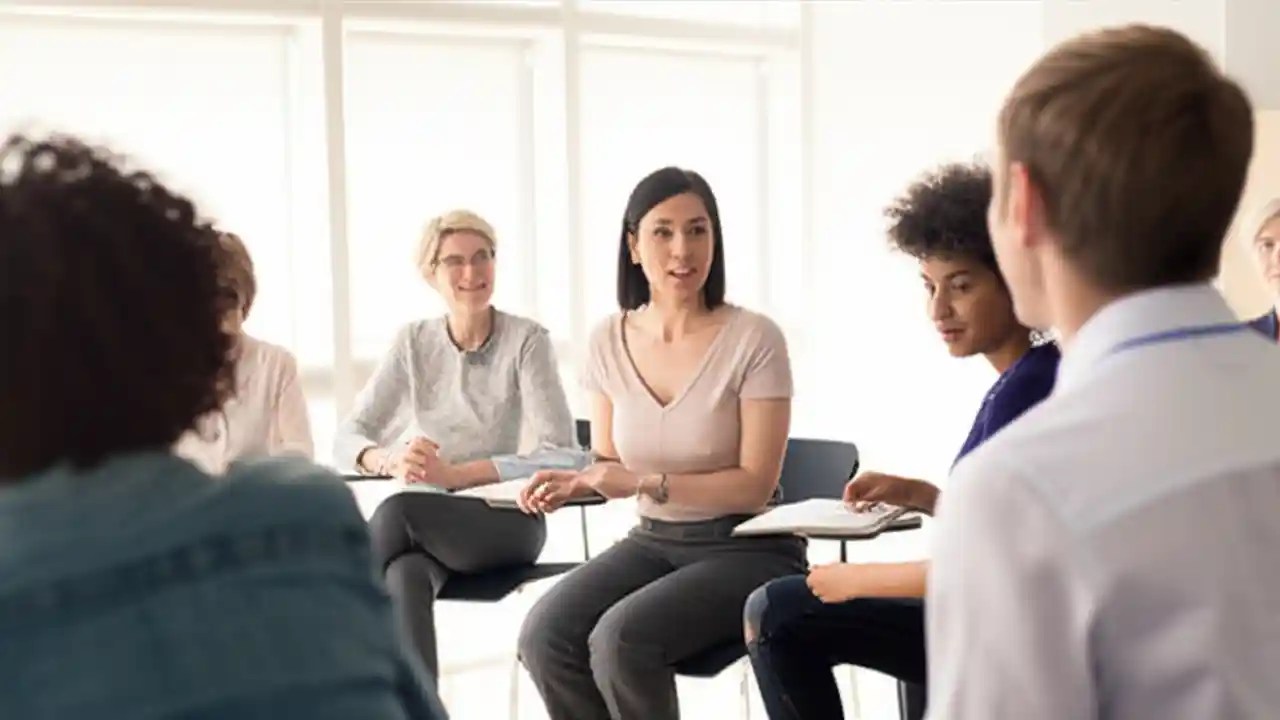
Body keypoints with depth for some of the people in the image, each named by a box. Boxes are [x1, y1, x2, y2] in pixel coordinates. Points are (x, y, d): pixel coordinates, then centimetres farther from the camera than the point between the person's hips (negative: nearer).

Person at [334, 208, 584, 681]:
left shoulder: (527, 340, -8)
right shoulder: (414, 342, 4)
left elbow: (563, 455, -16)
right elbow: (347, 438, 2)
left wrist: (457, 474, -25)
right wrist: (389, 459, -23)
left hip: (508, 521, -3)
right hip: (432, 522, 3)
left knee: (398, 511, -32)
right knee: (406, 579, -34)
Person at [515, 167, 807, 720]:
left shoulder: (753, 338, -14)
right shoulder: (609, 340, 1)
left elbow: (755, 484, -14)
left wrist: (647, 483, -24)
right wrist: (575, 483, -11)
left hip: (746, 549, -5)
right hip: (654, 541, 5)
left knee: (620, 638, -29)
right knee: (544, 635, -20)